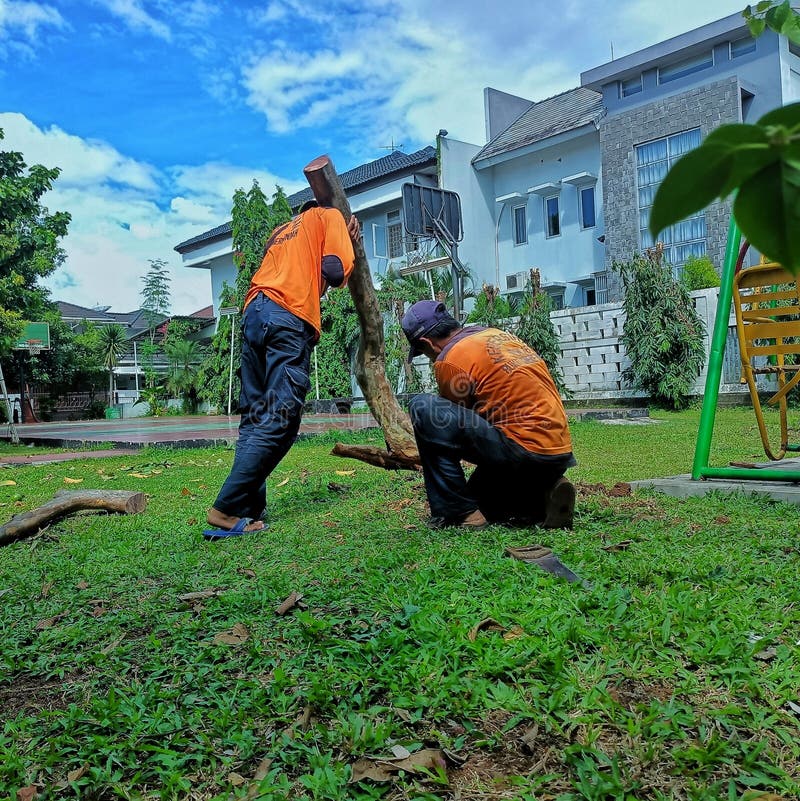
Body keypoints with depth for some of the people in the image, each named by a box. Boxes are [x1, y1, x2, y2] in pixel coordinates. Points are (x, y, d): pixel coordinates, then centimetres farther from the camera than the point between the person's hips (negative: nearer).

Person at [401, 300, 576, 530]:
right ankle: (542, 503, 8)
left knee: (423, 408, -10)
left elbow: (457, 425, 5)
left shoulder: (450, 360, -7)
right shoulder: (497, 334, 18)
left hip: (525, 451, -9)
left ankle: (457, 512, -7)